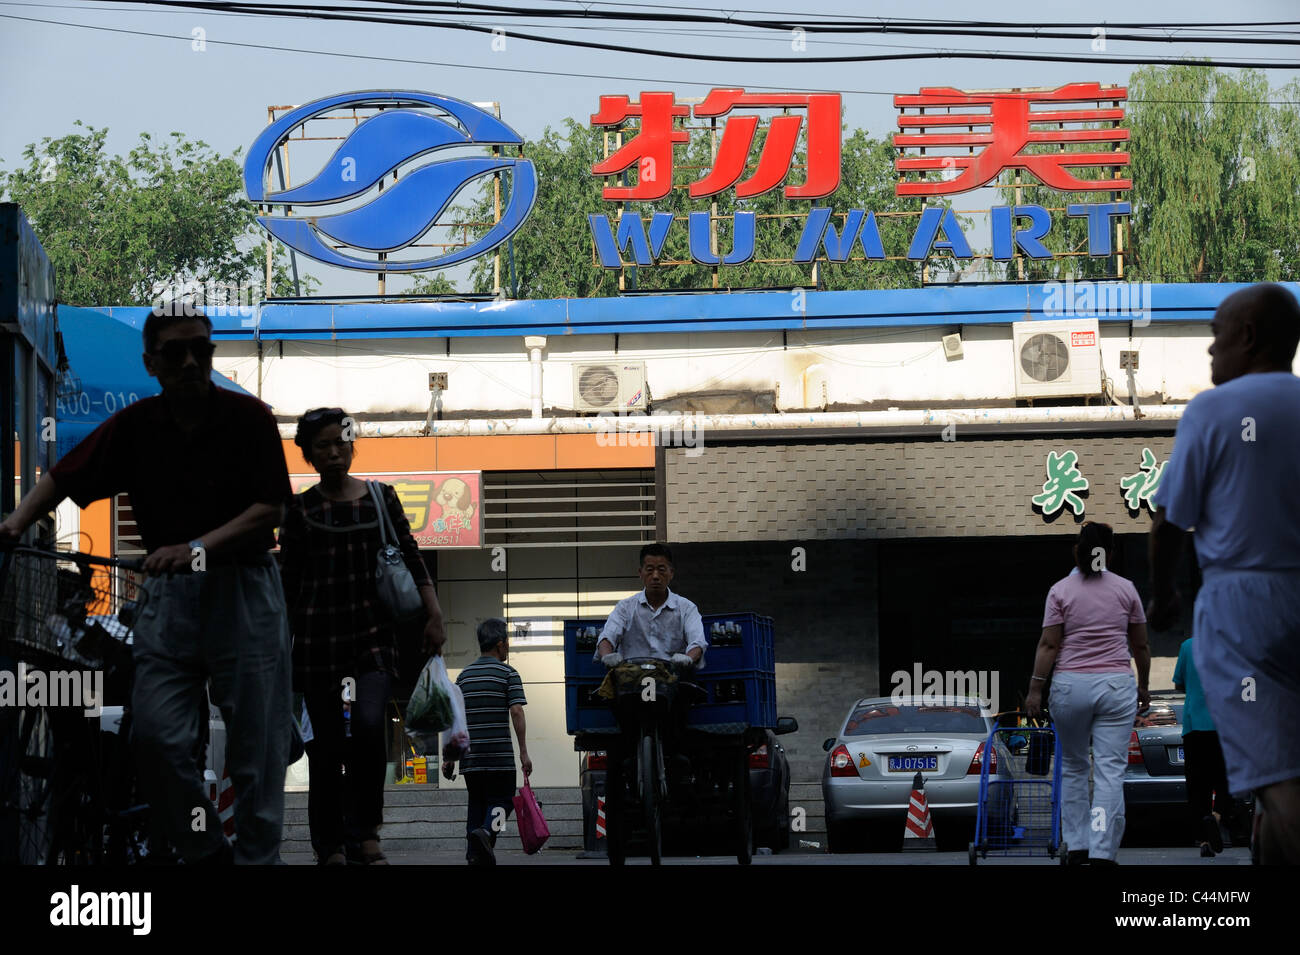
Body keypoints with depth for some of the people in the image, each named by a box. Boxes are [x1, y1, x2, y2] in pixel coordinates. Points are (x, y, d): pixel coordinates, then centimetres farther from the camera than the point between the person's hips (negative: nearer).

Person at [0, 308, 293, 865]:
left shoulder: (248, 418, -6)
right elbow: (65, 478, 8)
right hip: (168, 592, 3)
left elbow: (270, 511, -9)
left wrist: (198, 547, -21)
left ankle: (257, 857, 6)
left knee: (255, 745, -2)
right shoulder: (135, 426, 3)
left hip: (243, 589, -3)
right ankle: (206, 854, 8)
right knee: (157, 737, -6)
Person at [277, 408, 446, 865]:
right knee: (327, 745, 1)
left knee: (369, 723, -21)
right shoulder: (300, 509, 5)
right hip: (318, 635, 0)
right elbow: (288, 583, 7)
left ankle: (365, 832, -6)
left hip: (373, 630, 0)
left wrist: (433, 614, -3)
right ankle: (331, 847, 11)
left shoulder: (381, 498, 7)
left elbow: (410, 558, 7)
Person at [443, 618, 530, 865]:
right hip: (500, 754, -4)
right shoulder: (507, 673, -2)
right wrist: (523, 752, -9)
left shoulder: (464, 675, 13)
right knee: (502, 800, 2)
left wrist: (449, 758, 12)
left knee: (476, 803, 12)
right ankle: (486, 832, -26)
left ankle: (475, 855, 4)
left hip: (470, 756, 4)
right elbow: (516, 711, -11)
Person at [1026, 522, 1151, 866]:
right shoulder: (1126, 589, 5)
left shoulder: (1061, 590, 0)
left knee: (1073, 768, 15)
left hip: (1070, 685, 0)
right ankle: (1102, 851, -11)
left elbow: (1049, 645, -5)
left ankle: (1075, 846, 14)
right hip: (1116, 685, 0)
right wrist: (1143, 686, 21)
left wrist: (1035, 688, -3)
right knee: (1110, 771, -3)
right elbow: (1141, 646, 9)